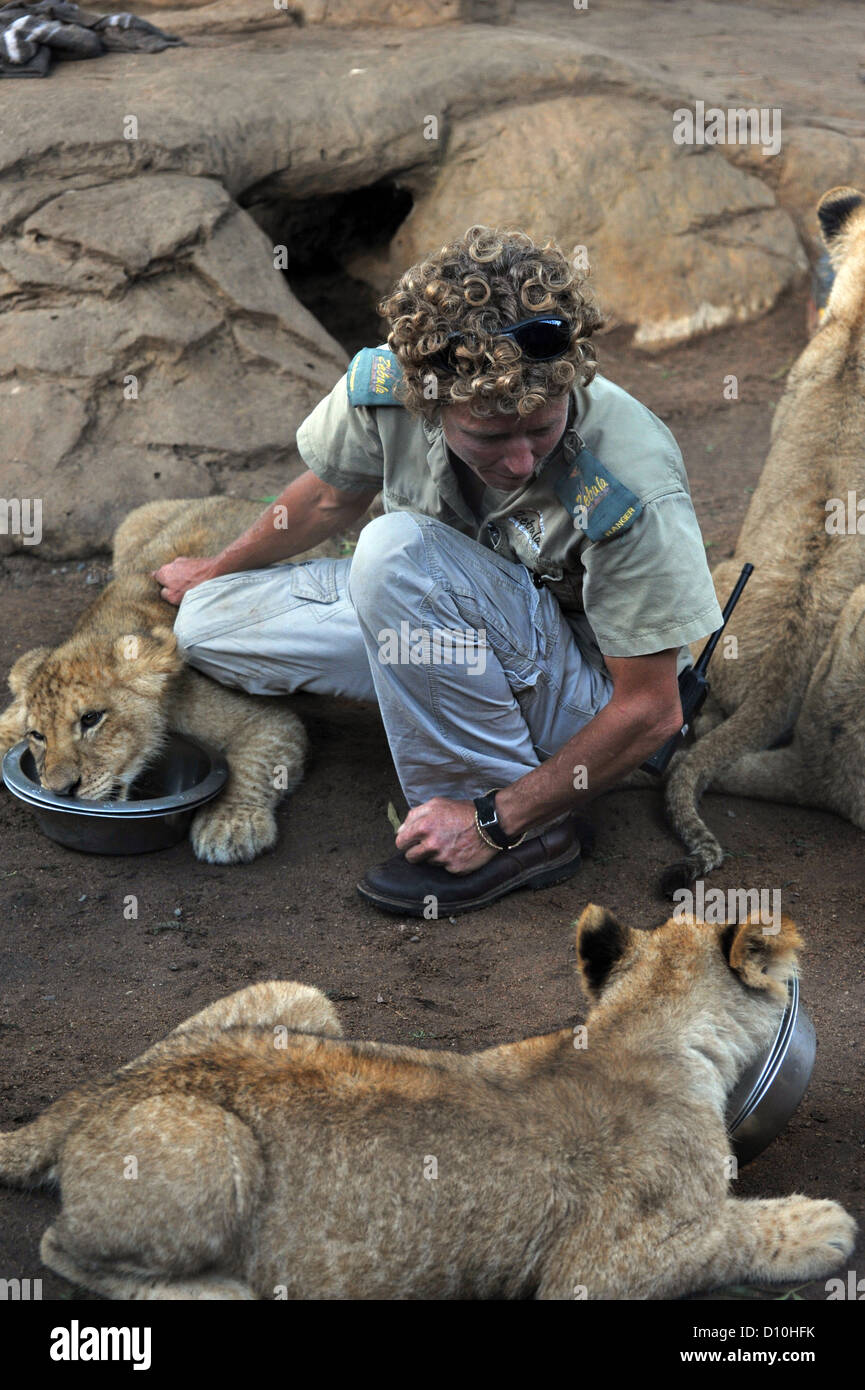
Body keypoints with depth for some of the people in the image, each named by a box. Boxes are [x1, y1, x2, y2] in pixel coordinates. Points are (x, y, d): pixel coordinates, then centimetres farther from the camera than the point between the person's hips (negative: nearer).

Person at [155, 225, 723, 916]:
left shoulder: (633, 490, -34)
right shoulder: (382, 385, -21)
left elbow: (651, 711, -25)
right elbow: (333, 495, 4)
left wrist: (495, 821, -25)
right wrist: (218, 570, 21)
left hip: (590, 695, -6)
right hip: (443, 624, 6)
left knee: (397, 551, -33)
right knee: (206, 620, -1)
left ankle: (528, 834, -21)